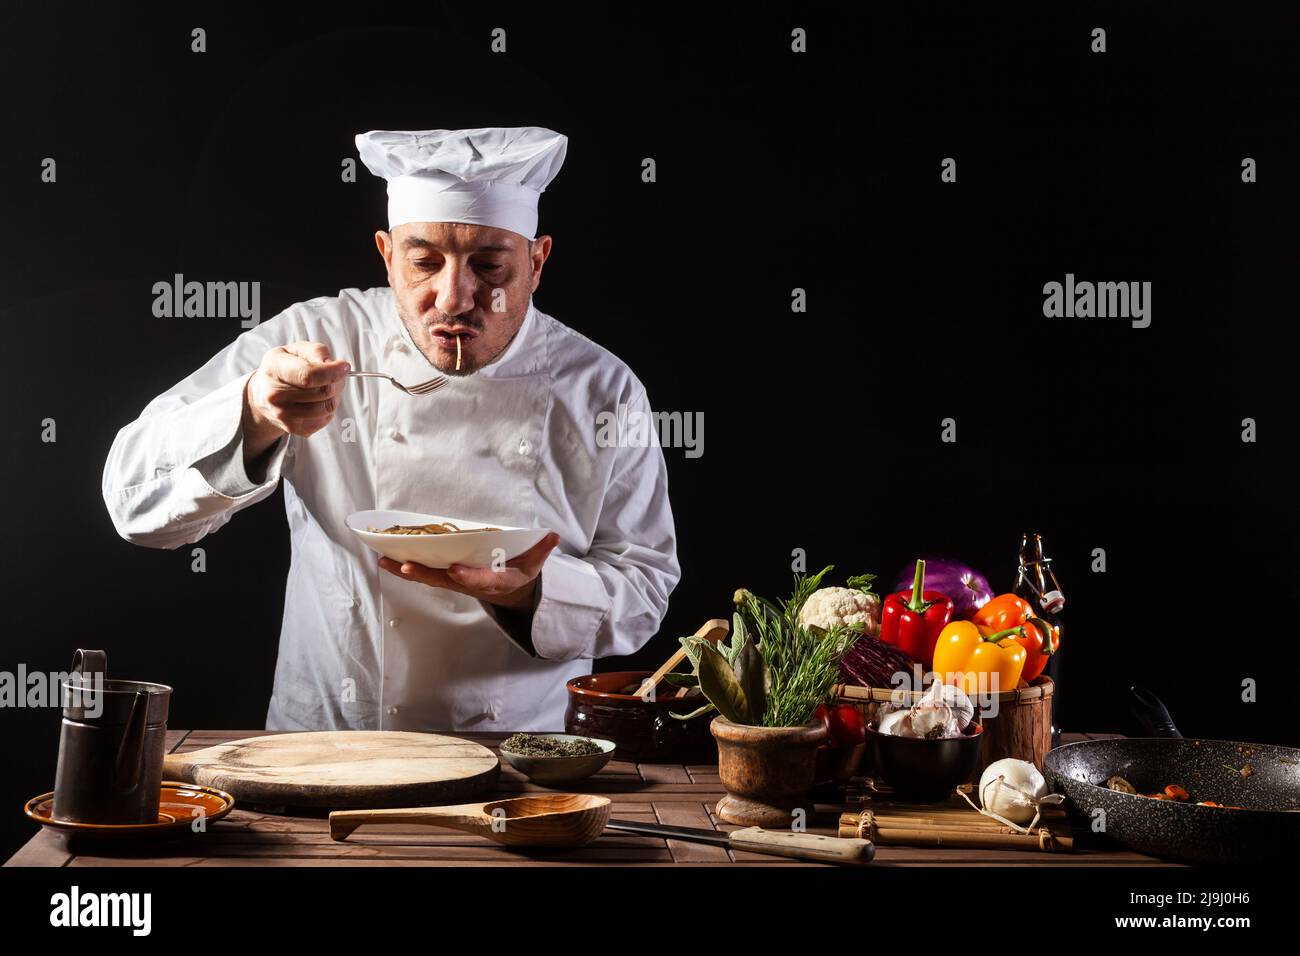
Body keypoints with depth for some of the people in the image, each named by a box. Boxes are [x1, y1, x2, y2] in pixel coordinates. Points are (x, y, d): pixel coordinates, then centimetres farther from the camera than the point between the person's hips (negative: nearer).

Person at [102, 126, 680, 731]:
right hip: (323, 748, 0)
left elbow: (644, 590, 4)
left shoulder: (601, 391, 0)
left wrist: (527, 592, -16)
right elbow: (137, 500, -7)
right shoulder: (316, 339, -2)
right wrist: (256, 415, -25)